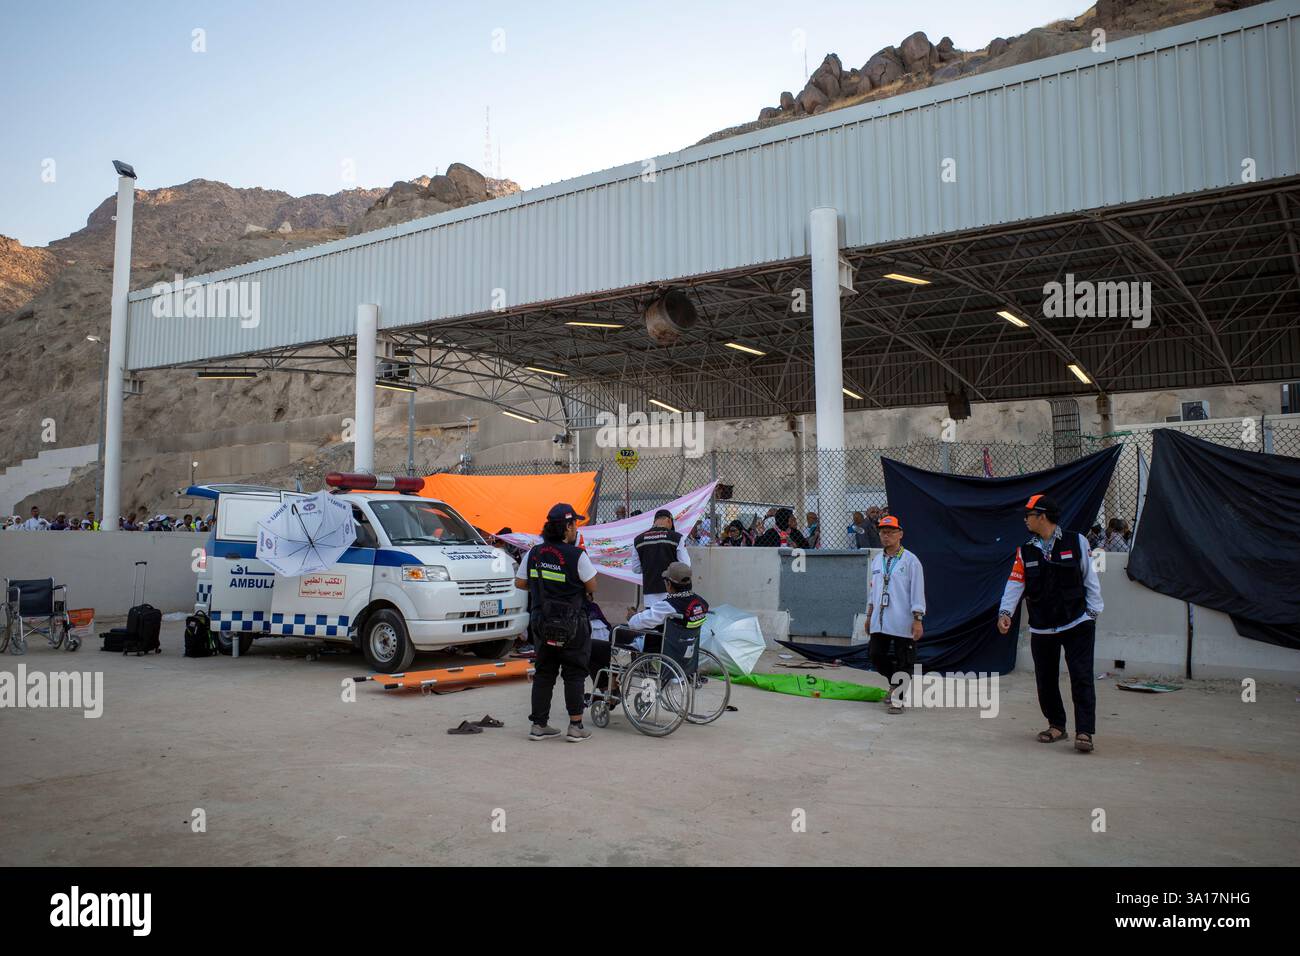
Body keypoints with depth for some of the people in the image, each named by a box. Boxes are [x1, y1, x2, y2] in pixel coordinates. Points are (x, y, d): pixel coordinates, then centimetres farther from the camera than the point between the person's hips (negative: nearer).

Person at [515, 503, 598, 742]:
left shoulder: (534, 553, 0)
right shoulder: (577, 555, -16)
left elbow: (520, 583, 7)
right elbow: (592, 586, -10)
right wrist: (587, 592, 11)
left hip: (541, 623, 5)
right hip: (571, 625, -5)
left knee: (543, 673, 13)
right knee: (574, 673, 6)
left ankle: (539, 725, 16)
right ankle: (576, 726, 8)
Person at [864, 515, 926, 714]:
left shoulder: (911, 560, -6)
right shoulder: (876, 560, 13)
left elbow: (917, 591, -9)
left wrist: (917, 620, -14)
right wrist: (869, 616, 18)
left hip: (902, 622, -6)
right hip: (879, 621, 6)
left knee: (903, 661, 0)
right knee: (875, 655, 9)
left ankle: (898, 698, 12)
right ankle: (895, 683, 32)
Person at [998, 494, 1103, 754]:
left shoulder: (1077, 542, -3)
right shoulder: (1025, 551, 4)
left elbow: (1089, 578, 1)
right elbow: (1015, 583, -2)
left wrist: (1093, 611, -3)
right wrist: (1005, 612, -16)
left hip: (1078, 624, -3)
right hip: (1041, 628, 4)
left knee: (1081, 678, -8)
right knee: (1045, 680, 9)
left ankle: (1084, 732, -4)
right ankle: (1056, 725, 25)